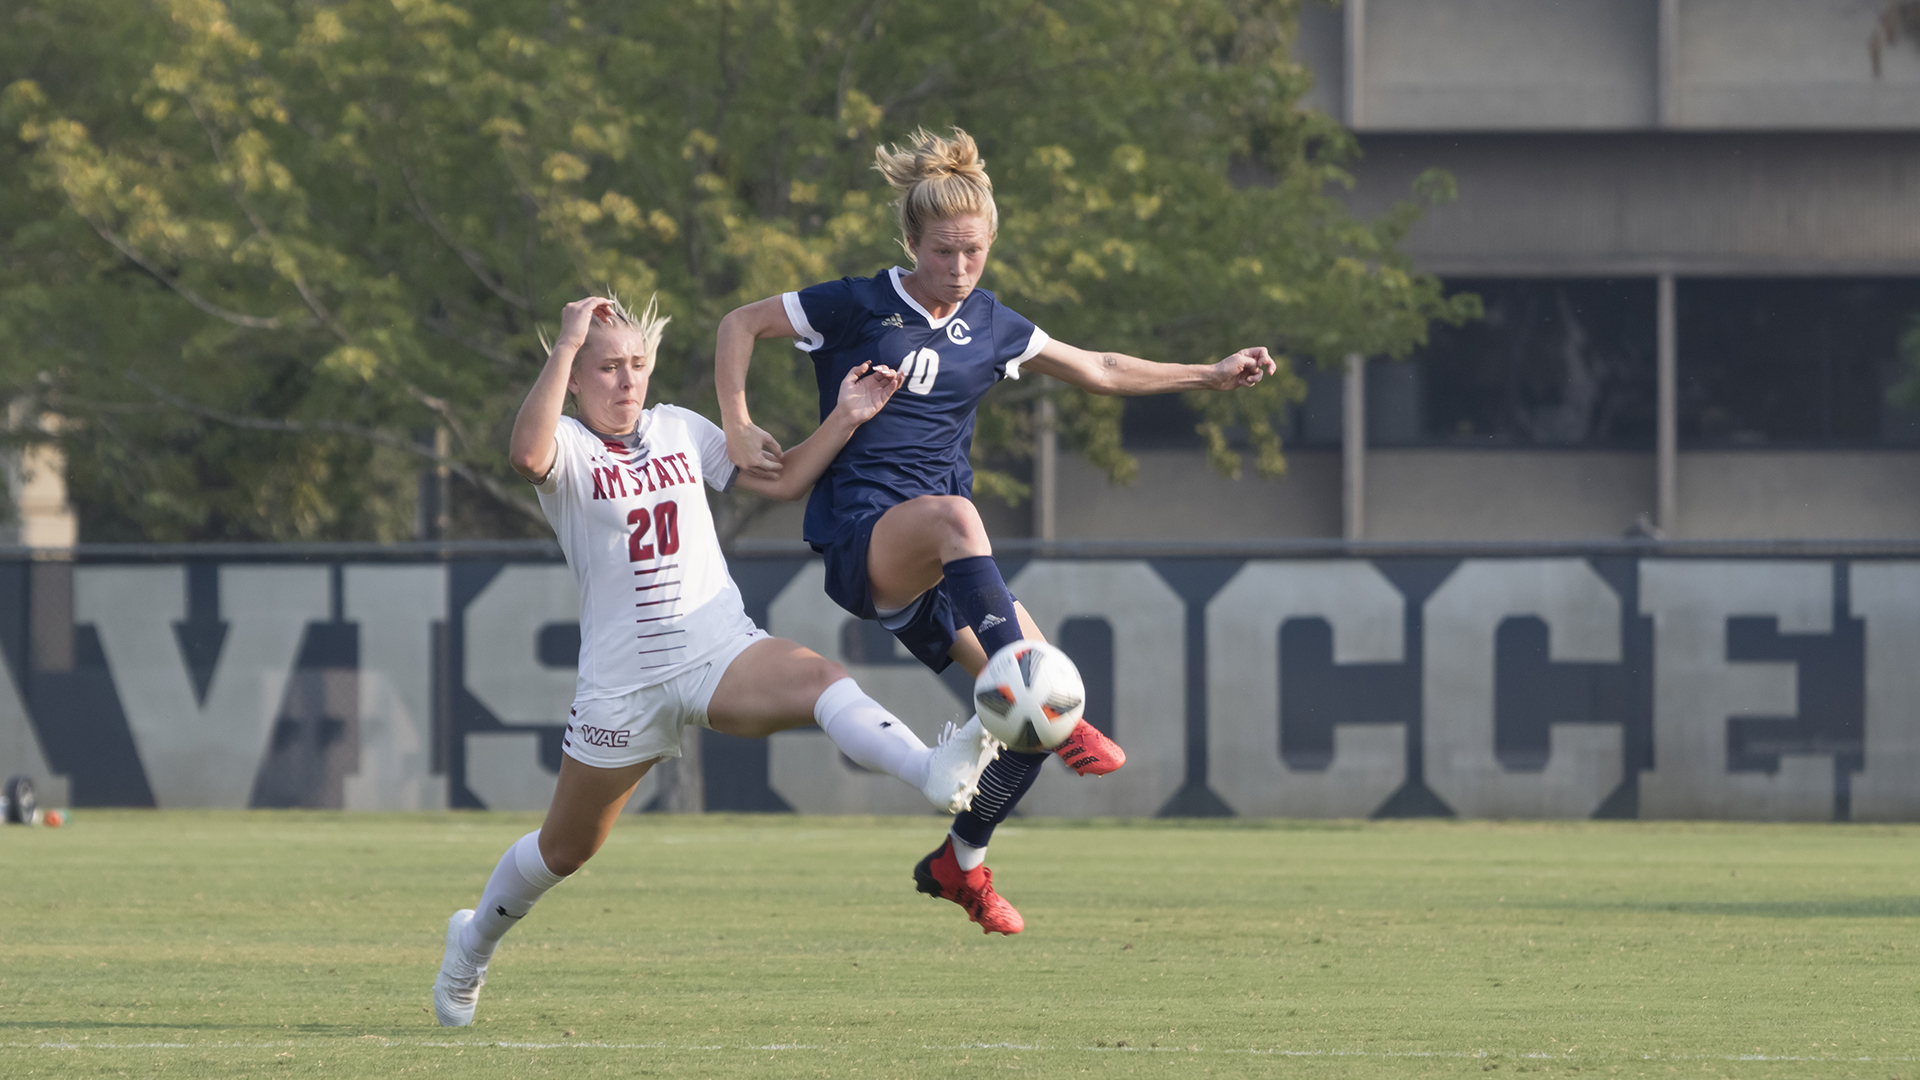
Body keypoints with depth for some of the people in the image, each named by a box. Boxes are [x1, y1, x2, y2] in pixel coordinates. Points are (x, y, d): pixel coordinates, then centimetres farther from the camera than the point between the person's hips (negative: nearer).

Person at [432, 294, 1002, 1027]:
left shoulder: (679, 431, 9)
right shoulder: (567, 448, -6)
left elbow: (781, 481, 15)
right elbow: (527, 454, -31)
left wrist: (845, 420, 1)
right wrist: (567, 344, -31)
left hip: (721, 655, 2)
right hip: (621, 684, -2)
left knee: (816, 677, -32)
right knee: (564, 850, 13)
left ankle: (935, 773, -57)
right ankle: (472, 946, 41)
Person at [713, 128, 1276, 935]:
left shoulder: (991, 328, 13)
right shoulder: (861, 307, -1)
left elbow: (1097, 371, 26)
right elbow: (741, 324, 8)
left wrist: (1211, 377, 25)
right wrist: (737, 428, -4)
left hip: (942, 562, 6)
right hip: (860, 535, -6)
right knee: (955, 516, -40)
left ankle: (962, 863, 14)